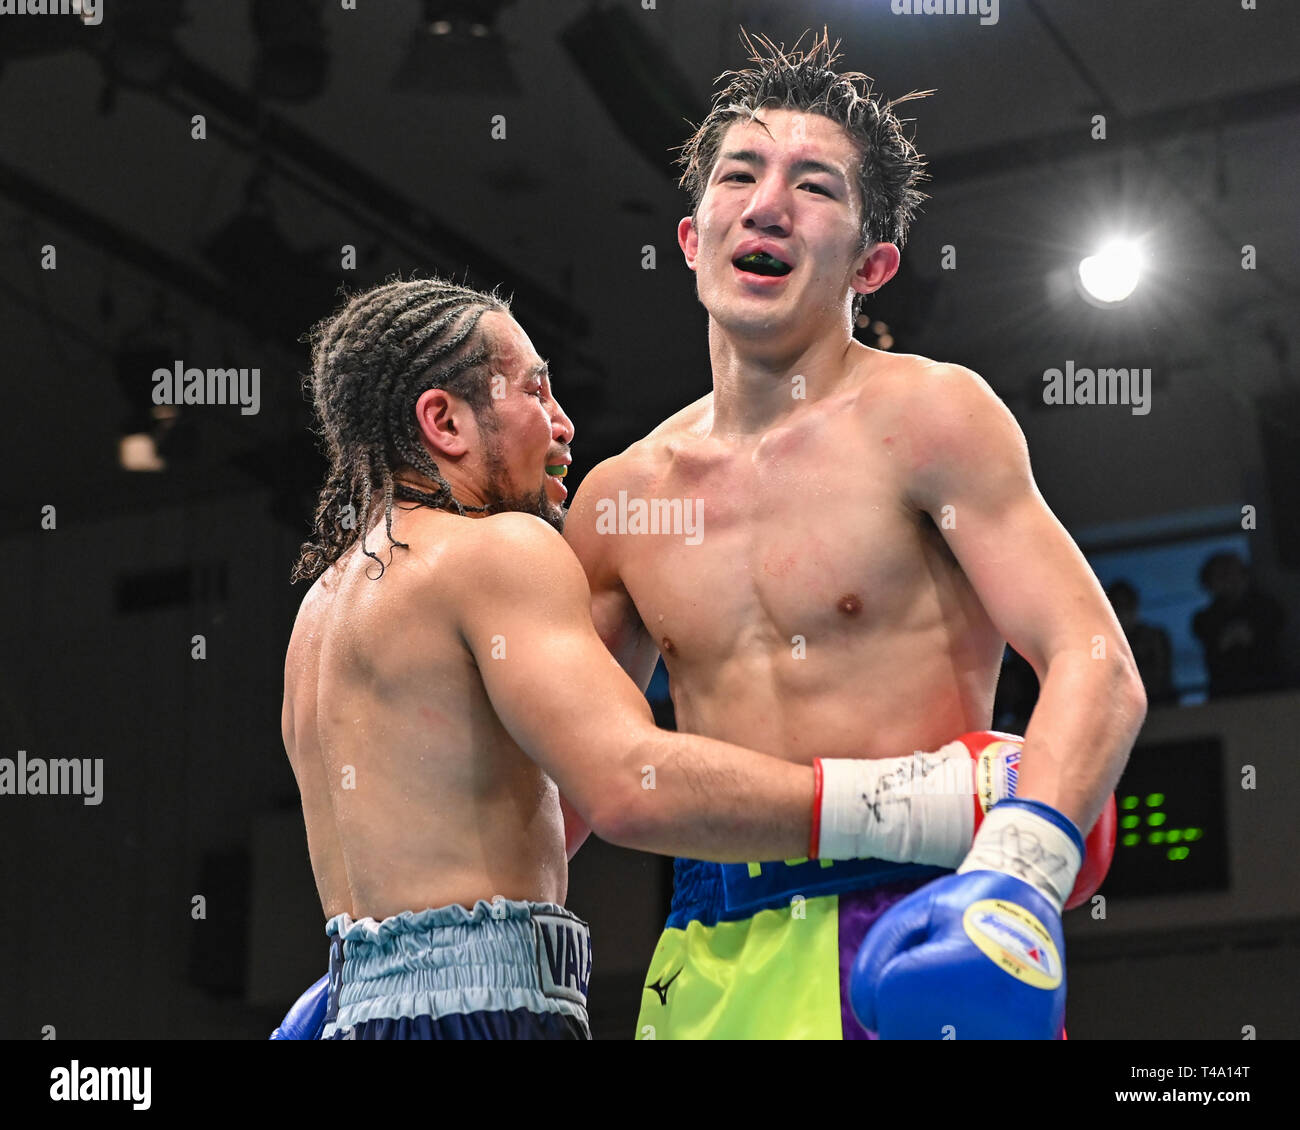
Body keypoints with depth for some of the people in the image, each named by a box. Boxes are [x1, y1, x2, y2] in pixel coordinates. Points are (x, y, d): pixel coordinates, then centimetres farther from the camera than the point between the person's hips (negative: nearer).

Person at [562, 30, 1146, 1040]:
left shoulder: (925, 416, -2)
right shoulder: (620, 497, 12)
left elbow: (1095, 665, -10)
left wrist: (1017, 872, -27)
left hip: (901, 938, -4)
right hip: (704, 960, 4)